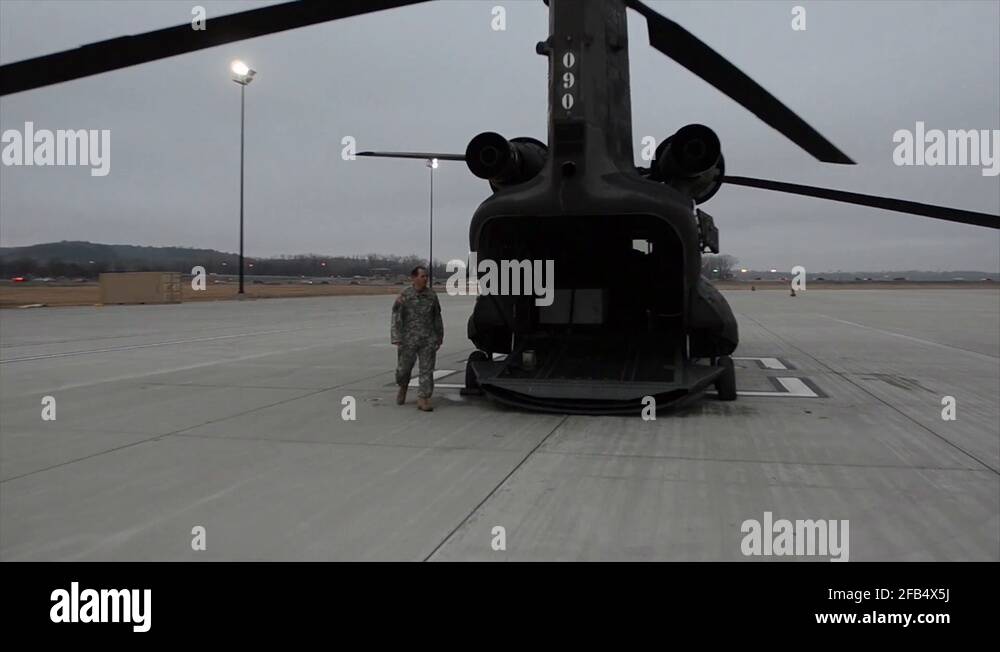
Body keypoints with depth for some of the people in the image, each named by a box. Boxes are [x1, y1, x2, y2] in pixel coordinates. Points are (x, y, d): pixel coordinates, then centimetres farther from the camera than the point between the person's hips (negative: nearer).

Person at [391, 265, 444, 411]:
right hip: (408, 339, -2)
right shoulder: (404, 296, -4)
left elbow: (437, 318, 14)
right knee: (403, 369, 8)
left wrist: (439, 337, 15)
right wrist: (397, 339, -13)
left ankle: (423, 399, 2)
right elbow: (396, 318, -6)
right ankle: (403, 388, 39)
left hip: (428, 340, 2)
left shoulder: (431, 295, 6)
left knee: (427, 370, -3)